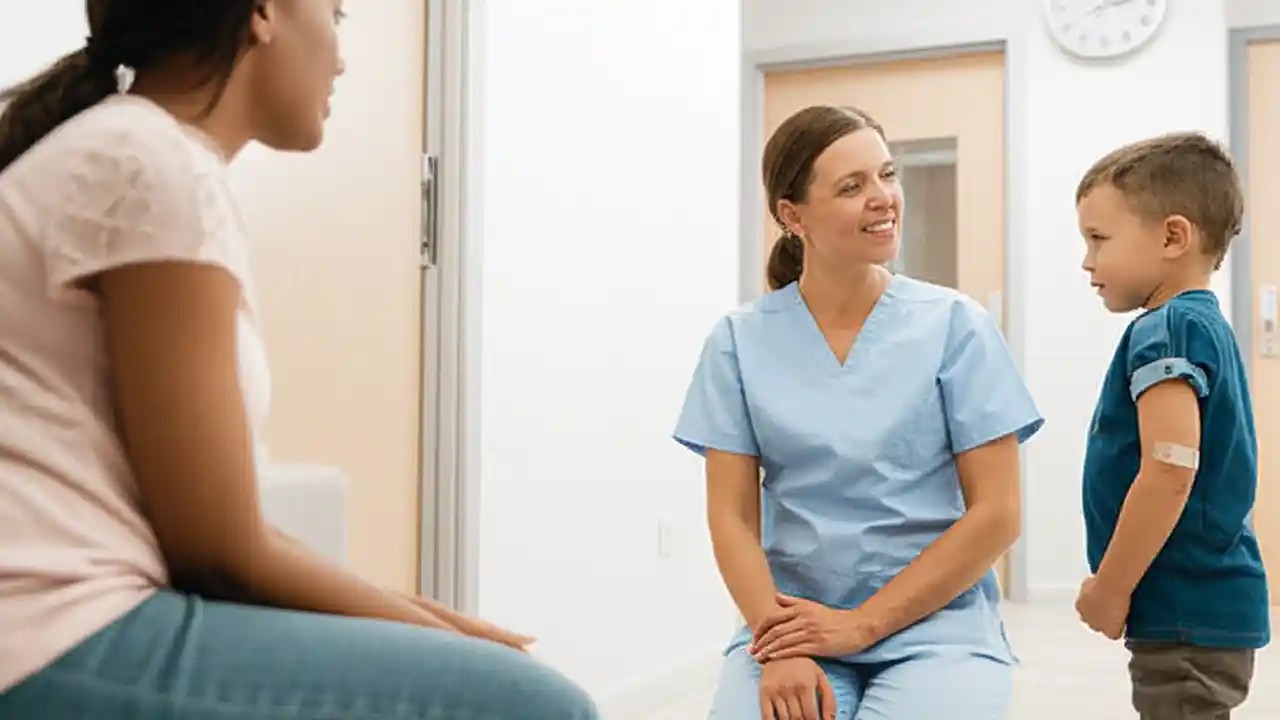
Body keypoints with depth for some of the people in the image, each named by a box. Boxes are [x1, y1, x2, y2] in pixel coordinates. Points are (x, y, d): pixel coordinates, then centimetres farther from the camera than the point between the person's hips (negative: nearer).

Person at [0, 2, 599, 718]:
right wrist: (437, 630, -1)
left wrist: (416, 618, 8)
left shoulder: (125, 150, 15)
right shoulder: (155, 162, -13)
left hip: (76, 629, 10)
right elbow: (218, 547, -13)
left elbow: (199, 524, 12)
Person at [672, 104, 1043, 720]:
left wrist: (863, 623, -9)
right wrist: (778, 647, -14)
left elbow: (996, 513, -3)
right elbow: (733, 515, 0)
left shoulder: (955, 325, -2)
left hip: (934, 628, 0)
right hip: (791, 625, 1)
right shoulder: (740, 341, 1)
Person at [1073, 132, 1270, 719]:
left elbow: (1170, 471, -25)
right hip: (1215, 605, 10)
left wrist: (1109, 590, -16)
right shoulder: (1206, 326, 15)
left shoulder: (1163, 332, -15)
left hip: (1185, 615, -10)